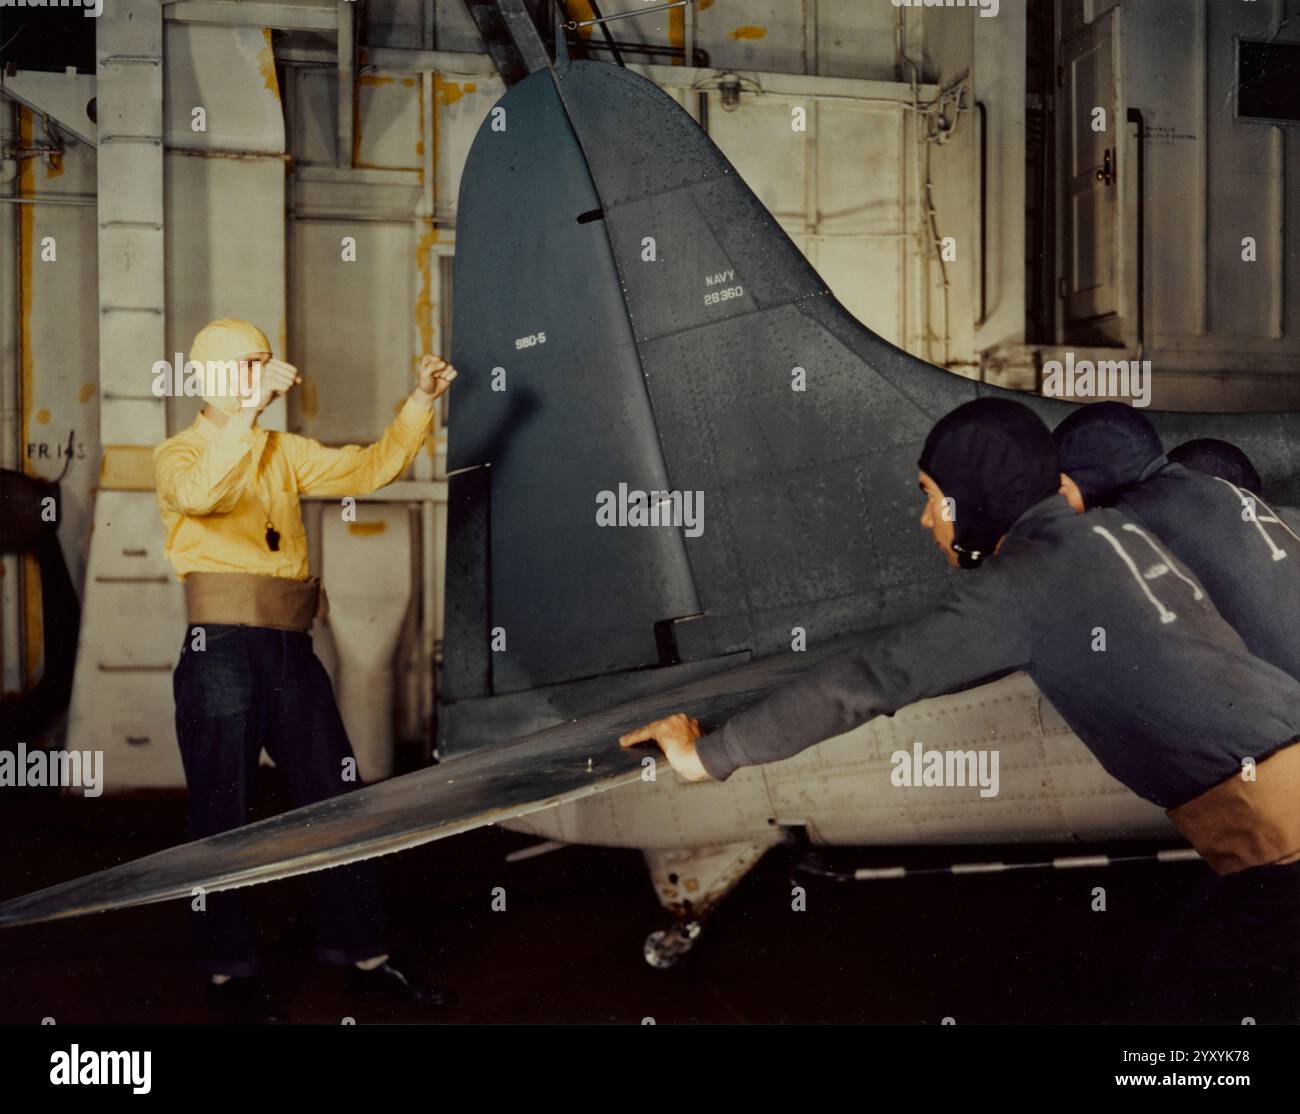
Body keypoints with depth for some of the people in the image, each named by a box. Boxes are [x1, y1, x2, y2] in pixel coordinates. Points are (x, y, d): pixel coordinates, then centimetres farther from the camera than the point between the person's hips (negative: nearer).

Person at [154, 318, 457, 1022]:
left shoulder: (284, 452, 16)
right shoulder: (177, 454, 1)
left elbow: (371, 467, 11)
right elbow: (200, 493, -23)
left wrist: (421, 401, 1)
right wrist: (250, 407, -26)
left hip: (293, 653, 6)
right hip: (221, 652, -5)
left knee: (336, 801, 7)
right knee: (222, 814, 3)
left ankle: (364, 958, 18)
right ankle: (229, 973, 18)